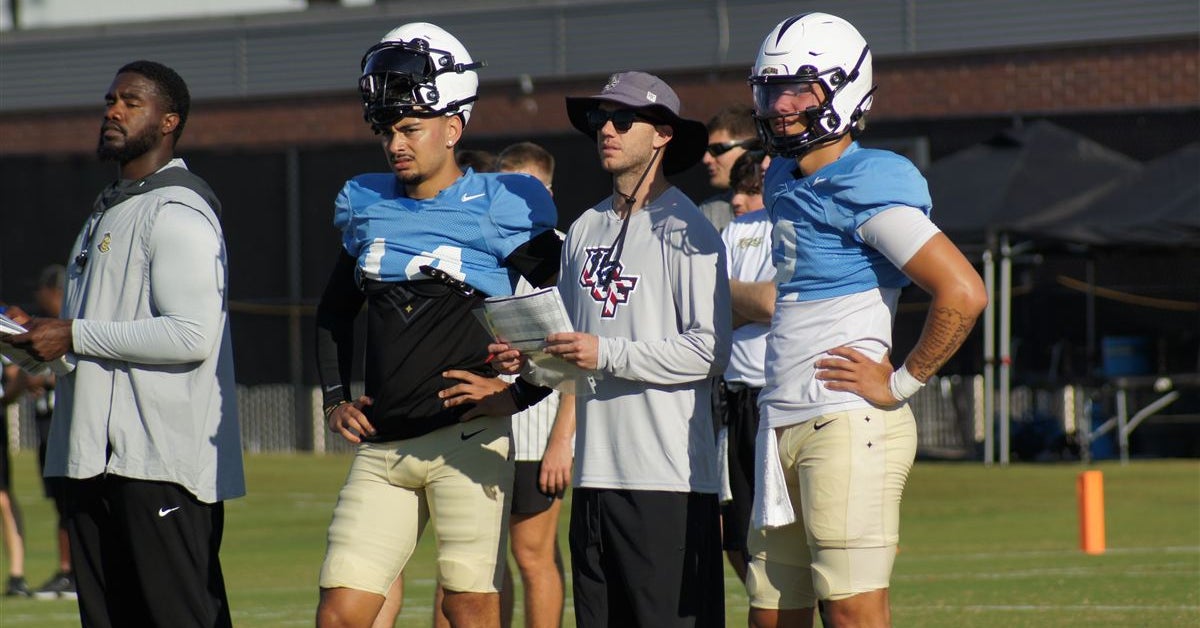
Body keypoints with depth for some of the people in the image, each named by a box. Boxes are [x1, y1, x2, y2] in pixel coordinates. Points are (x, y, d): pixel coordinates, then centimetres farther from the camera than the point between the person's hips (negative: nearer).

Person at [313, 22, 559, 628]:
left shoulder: (499, 209, -3)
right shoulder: (366, 206, 13)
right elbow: (334, 312, 26)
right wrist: (336, 397, 15)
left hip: (467, 436, -5)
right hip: (382, 443, 5)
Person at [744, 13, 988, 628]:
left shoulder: (864, 187, -13)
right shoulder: (784, 181, 15)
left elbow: (962, 293, -21)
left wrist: (898, 385, -14)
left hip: (846, 423, -9)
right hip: (784, 426, 9)